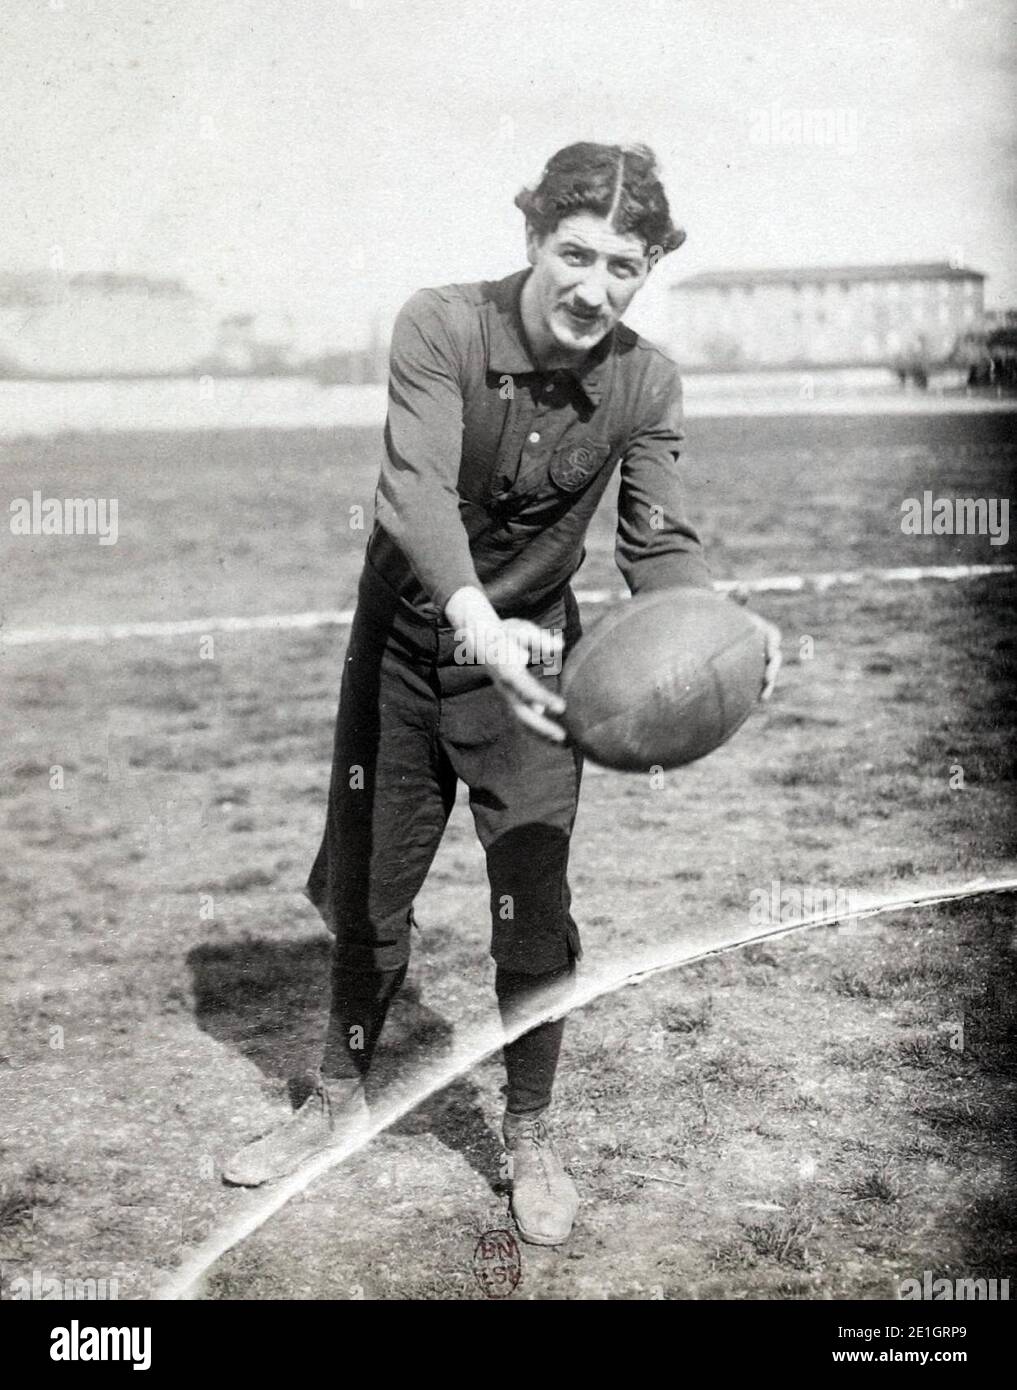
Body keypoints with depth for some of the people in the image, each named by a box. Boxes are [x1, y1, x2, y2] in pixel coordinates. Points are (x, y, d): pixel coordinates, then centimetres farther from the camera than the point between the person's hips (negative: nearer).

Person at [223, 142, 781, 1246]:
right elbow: (418, 488, -35)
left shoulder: (643, 383, -13)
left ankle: (531, 1134, 23)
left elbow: (658, 543, -18)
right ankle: (339, 1101, 36)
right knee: (365, 895, 13)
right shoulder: (440, 328, -22)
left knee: (533, 913, -1)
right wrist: (476, 619, -54)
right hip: (403, 647, 0)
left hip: (530, 661, 1)